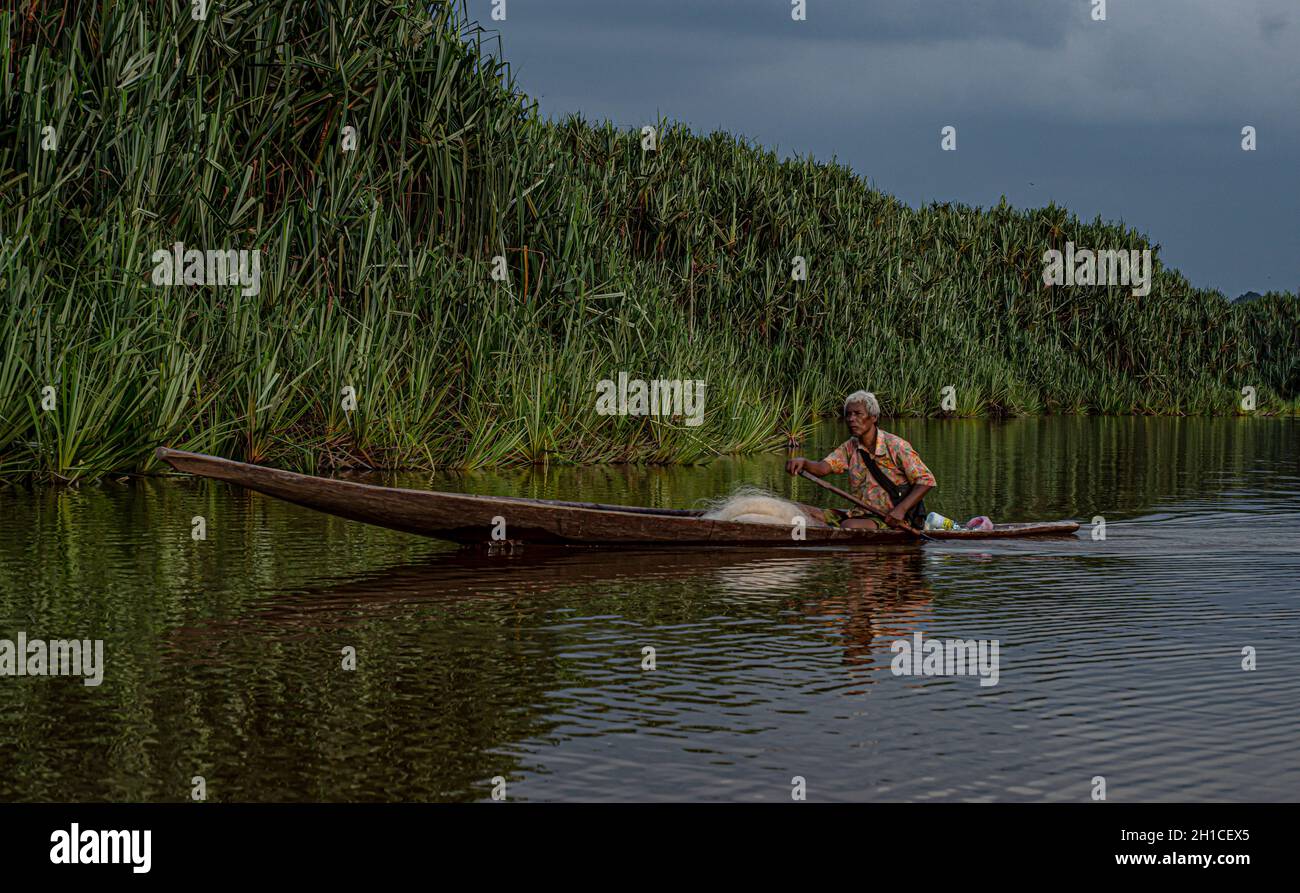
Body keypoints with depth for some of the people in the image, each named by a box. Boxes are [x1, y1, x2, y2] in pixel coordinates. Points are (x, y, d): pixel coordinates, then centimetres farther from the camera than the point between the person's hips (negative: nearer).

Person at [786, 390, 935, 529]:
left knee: (848, 527, -32)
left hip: (892, 520, -7)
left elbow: (926, 480, -12)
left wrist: (901, 509, -23)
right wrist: (803, 462, -27)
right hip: (861, 513, 7)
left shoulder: (896, 446, -11)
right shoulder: (849, 448, 8)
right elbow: (823, 468, -4)